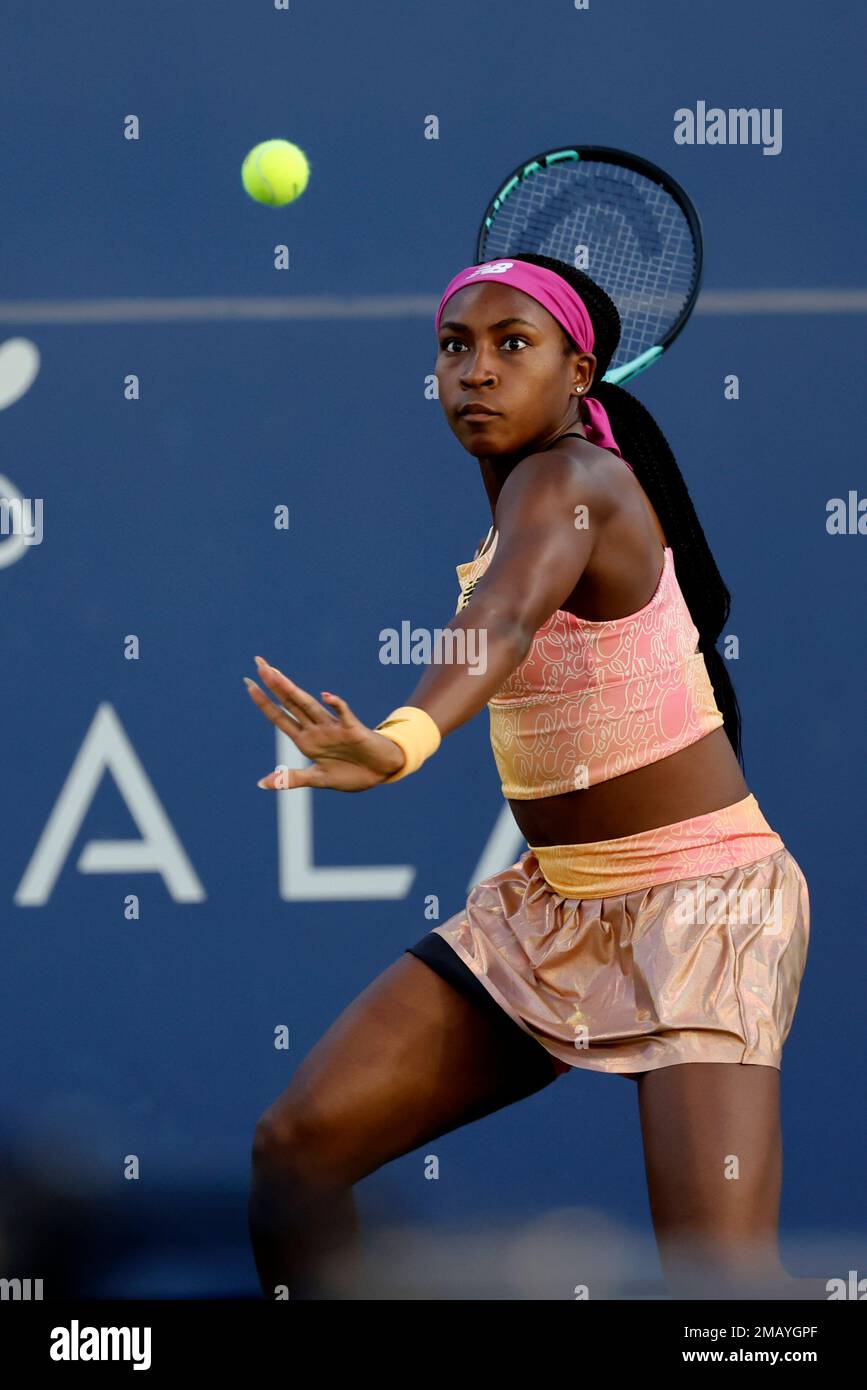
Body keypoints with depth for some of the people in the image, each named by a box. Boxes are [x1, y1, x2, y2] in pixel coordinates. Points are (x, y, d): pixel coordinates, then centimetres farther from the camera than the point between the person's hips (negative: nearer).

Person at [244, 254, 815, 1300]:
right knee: (297, 1147, -5)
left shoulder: (570, 480, -18)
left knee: (723, 1278, -25)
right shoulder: (514, 507, 8)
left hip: (695, 900, -9)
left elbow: (508, 623, -40)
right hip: (547, 903, 9)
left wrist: (406, 739, -58)